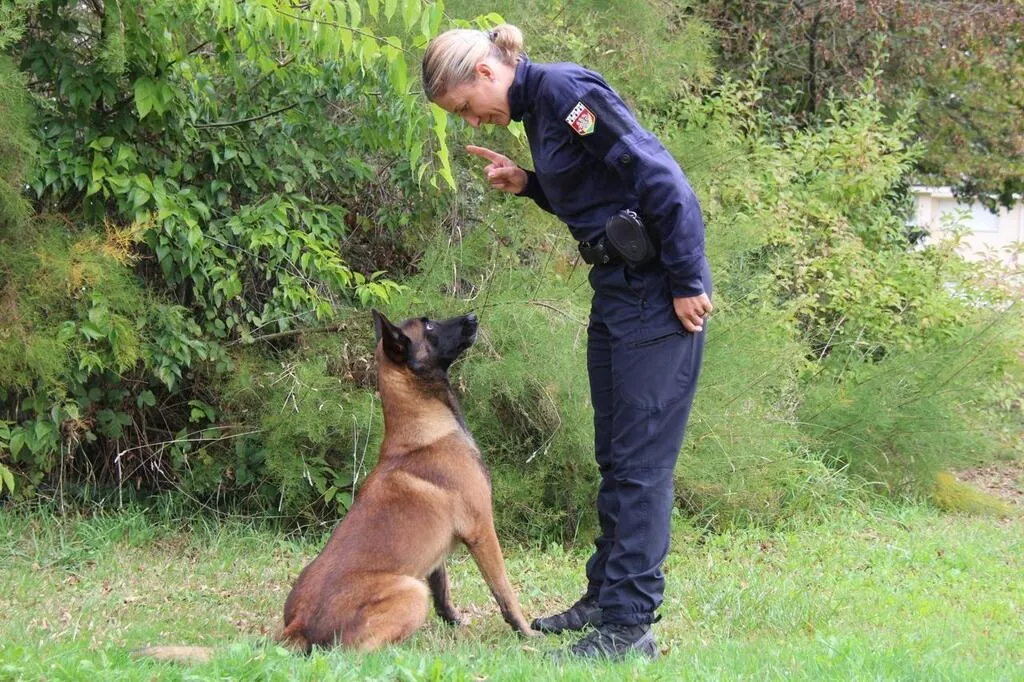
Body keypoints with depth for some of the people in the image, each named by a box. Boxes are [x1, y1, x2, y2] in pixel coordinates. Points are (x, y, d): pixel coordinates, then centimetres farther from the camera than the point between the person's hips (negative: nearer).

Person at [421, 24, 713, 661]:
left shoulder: (566, 90, -15)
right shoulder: (538, 107, 14)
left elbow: (663, 183, -20)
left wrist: (688, 285, -19)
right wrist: (528, 185, 6)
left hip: (657, 293, -10)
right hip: (616, 291, 10)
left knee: (640, 460, -7)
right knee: (615, 457, 17)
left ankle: (629, 625, -5)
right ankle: (605, 596, 27)